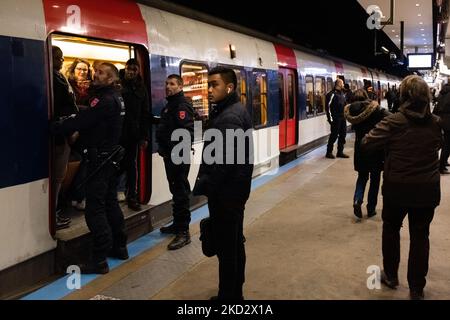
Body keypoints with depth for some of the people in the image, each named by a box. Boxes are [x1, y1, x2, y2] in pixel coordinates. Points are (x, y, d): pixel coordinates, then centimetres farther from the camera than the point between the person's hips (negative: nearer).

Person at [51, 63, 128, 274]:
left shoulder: (105, 101, -18)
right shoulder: (115, 99, 12)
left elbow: (81, 121, -21)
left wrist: (55, 128, -10)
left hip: (100, 158, -10)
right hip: (111, 157, 10)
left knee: (95, 208, -7)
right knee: (110, 203, 17)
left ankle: (99, 260, -4)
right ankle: (119, 247, 26)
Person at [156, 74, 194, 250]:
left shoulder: (182, 105, -14)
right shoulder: (170, 104, 18)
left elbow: (185, 132, -25)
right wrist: (164, 149, 19)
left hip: (179, 157, -10)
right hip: (170, 156, 10)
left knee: (180, 192, -6)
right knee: (175, 189, 18)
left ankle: (183, 232, 0)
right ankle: (177, 224, 31)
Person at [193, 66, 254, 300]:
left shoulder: (229, 117, -21)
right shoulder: (231, 111, 13)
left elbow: (222, 161, -26)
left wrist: (202, 185, -17)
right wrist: (206, 183, 11)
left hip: (226, 192, -11)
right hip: (231, 189, 11)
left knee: (227, 246, -1)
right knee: (233, 242, 19)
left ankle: (229, 295, 10)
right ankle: (234, 291, 33)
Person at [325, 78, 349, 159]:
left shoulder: (342, 94, 16)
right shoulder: (332, 94, -11)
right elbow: (328, 106, -14)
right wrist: (330, 118, -17)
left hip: (342, 118, 8)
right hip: (335, 119, -8)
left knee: (343, 134, 9)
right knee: (334, 135, -5)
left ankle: (340, 152, 17)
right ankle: (329, 152, 5)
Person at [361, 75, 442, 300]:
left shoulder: (394, 122, -14)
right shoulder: (436, 123, -2)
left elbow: (366, 144, -15)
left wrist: (387, 144, 2)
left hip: (397, 188, -2)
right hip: (427, 189, 2)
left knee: (391, 229, 19)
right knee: (420, 236, 11)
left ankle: (391, 276, 32)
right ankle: (416, 288, 19)